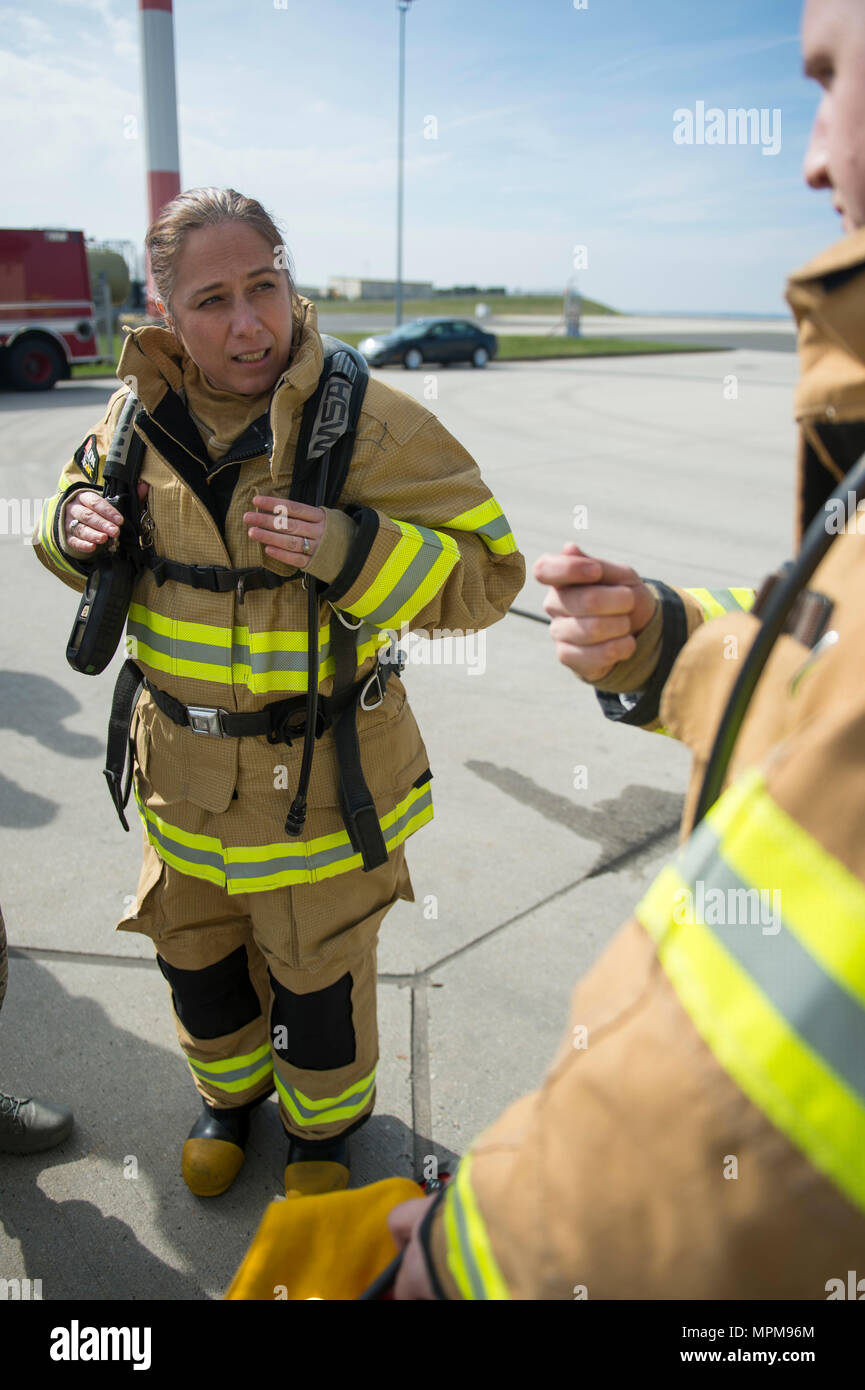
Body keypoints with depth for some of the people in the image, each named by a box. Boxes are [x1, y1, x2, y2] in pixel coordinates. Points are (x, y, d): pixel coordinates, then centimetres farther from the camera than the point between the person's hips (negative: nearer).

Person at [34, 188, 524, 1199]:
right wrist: (74, 521, -9)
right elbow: (85, 514, 16)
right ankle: (231, 1091, 56)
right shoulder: (140, 412, -3)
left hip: (320, 779, -4)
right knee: (194, 957, 23)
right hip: (182, 770, 5)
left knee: (318, 978, 16)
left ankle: (325, 1123, 49)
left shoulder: (368, 422, -18)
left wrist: (350, 548, -33)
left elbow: (484, 574, -17)